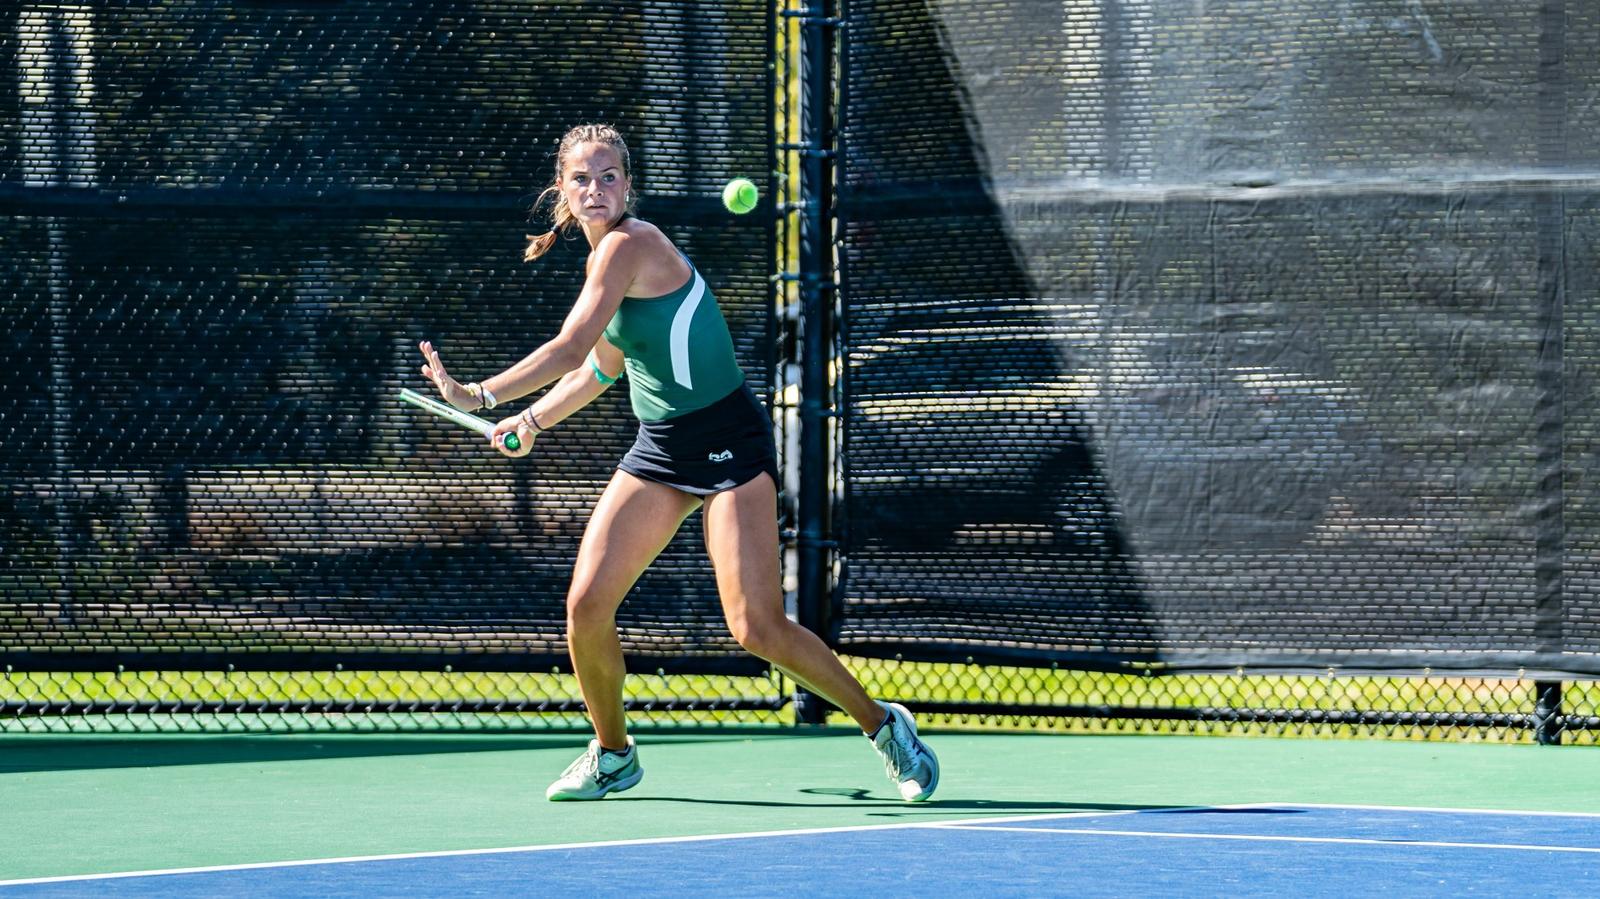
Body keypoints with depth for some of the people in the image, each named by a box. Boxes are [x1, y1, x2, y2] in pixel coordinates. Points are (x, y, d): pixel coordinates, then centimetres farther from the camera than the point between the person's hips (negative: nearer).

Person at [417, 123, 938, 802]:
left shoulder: (629, 245, -17)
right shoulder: (604, 255, 10)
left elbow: (570, 350, -24)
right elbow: (600, 368, 25)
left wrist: (478, 396, -21)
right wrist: (532, 420, 19)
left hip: (727, 441, -8)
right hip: (659, 447, 8)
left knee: (756, 627, -15)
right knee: (586, 604, -3)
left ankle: (882, 724, 4)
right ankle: (613, 755, 17)